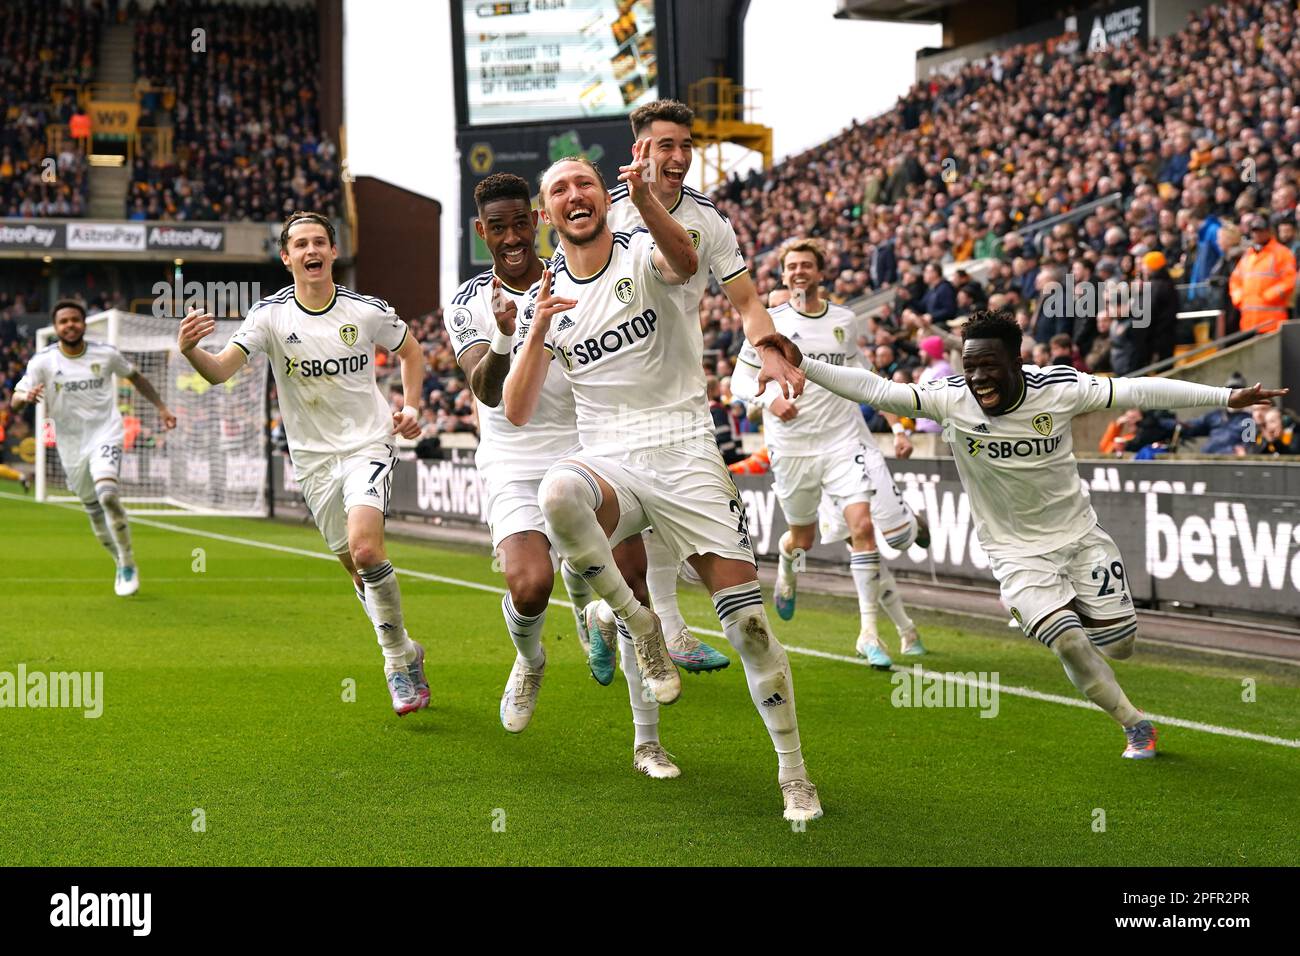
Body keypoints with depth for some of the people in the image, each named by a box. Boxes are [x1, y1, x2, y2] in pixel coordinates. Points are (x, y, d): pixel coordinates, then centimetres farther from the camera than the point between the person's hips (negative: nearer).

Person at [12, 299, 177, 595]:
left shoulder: (106, 354, -3)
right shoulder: (43, 361, -6)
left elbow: (135, 377, 16)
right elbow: (14, 401, -11)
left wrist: (161, 407, 12)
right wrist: (26, 397, -34)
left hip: (105, 435, -2)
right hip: (71, 446, 2)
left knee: (107, 494, -28)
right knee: (95, 514, 10)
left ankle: (129, 565, -14)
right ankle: (123, 567, 34)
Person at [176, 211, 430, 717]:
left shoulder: (368, 311, -6)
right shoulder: (270, 314, -8)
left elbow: (410, 350, 14)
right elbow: (221, 370, -20)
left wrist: (410, 408, 1)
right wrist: (191, 350, -41)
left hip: (368, 444, -2)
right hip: (313, 458, 2)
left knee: (365, 546, -24)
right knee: (355, 565, 8)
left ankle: (398, 660, -8)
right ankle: (406, 655, 29)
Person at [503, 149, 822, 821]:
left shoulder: (643, 254, -1)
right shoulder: (548, 294, 10)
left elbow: (685, 262, -28)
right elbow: (517, 412, 5)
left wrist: (644, 198, -47)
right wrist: (540, 329, -11)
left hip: (684, 454, -2)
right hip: (609, 461, 2)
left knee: (745, 616, -8)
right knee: (558, 496, -35)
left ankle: (793, 773, 6)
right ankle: (641, 628, -14)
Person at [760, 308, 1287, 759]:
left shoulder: (1057, 388, -18)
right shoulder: (951, 399, -19)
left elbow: (1138, 390, -16)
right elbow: (874, 388, -23)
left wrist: (1227, 396, -17)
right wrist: (801, 364, -34)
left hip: (1079, 535, 2)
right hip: (1016, 551, -1)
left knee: (1119, 645, 6)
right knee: (1068, 640, -20)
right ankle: (1135, 725, 5)